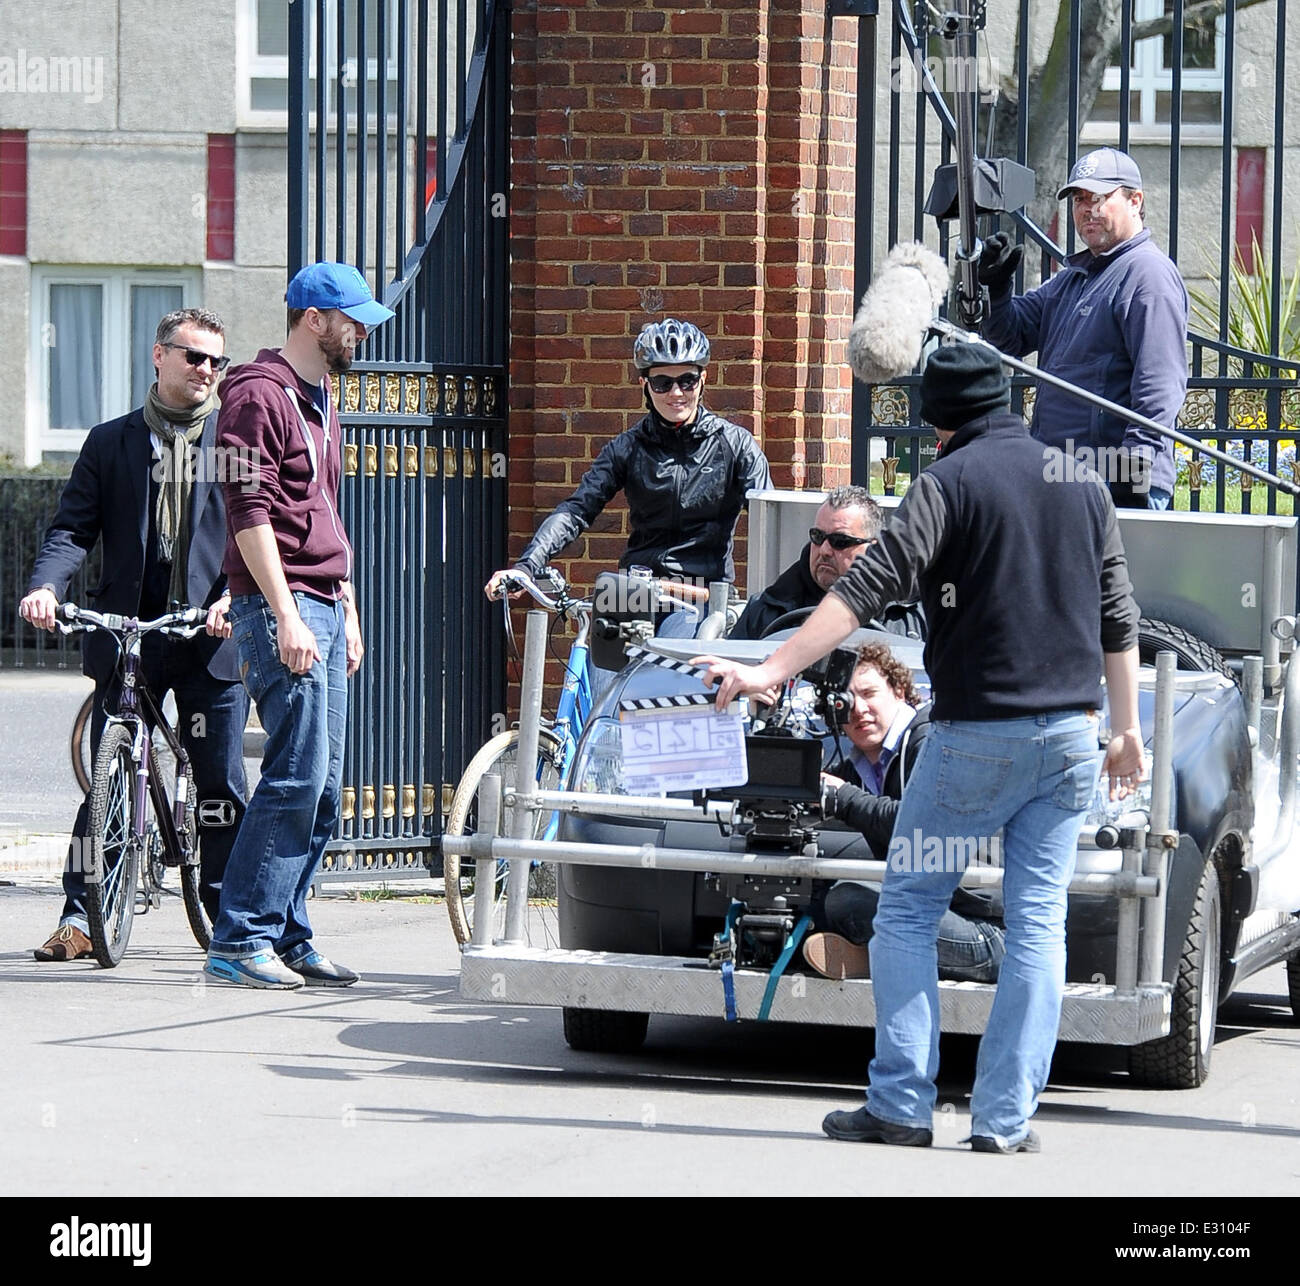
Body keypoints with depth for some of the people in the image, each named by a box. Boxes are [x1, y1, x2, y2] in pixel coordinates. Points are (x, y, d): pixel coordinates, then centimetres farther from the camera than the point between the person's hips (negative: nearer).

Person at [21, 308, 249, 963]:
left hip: (211, 637, 0)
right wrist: (45, 586, -15)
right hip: (124, 633, 0)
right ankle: (80, 915, 5)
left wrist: (232, 596, -17)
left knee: (221, 783, 1)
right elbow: (72, 528, 4)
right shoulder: (109, 442, 11)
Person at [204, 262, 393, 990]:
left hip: (323, 609, 10)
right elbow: (249, 513, -16)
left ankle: (287, 937, 11)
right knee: (297, 777, -14)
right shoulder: (260, 395, -8)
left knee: (323, 789, 7)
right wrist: (287, 616, -21)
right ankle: (240, 941, -11)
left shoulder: (321, 402, 21)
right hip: (281, 605, -10)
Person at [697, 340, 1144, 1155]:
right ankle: (1006, 1118, 2)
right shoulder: (1083, 482, 10)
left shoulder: (951, 482, -6)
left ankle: (902, 1107, -1)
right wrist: (1128, 729, 21)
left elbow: (869, 588, -15)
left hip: (978, 729, -5)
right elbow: (1118, 617, 13)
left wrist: (773, 671, -16)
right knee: (1038, 922, 5)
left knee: (908, 911, 4)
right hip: (1071, 734, 5)